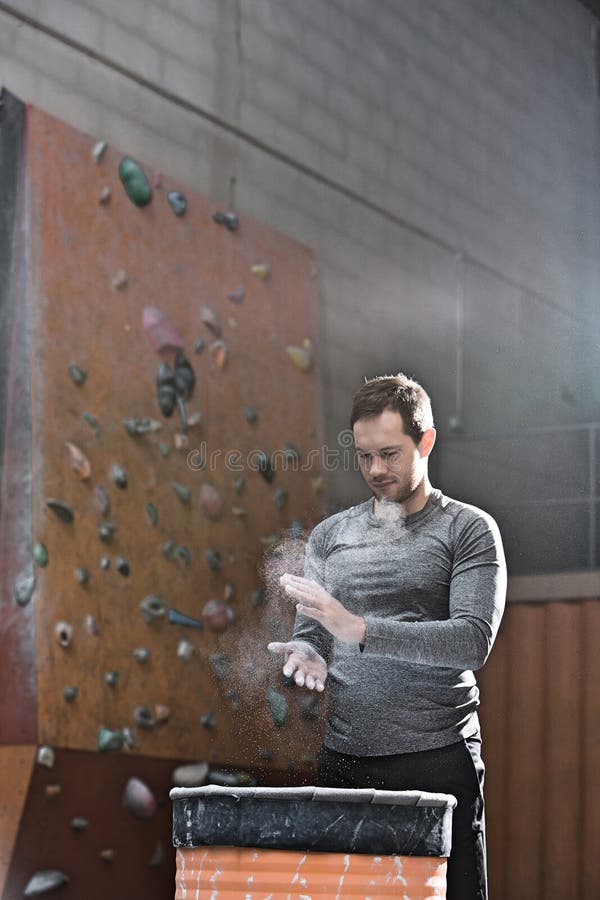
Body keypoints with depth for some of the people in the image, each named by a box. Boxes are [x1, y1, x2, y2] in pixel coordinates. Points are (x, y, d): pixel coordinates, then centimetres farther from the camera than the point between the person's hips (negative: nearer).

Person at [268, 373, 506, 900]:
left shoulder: (469, 530, 1)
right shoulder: (330, 535, 16)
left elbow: (474, 640, -11)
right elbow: (310, 633, 17)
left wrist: (358, 629, -20)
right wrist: (305, 654, -9)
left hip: (438, 762, -3)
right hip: (344, 760, 4)